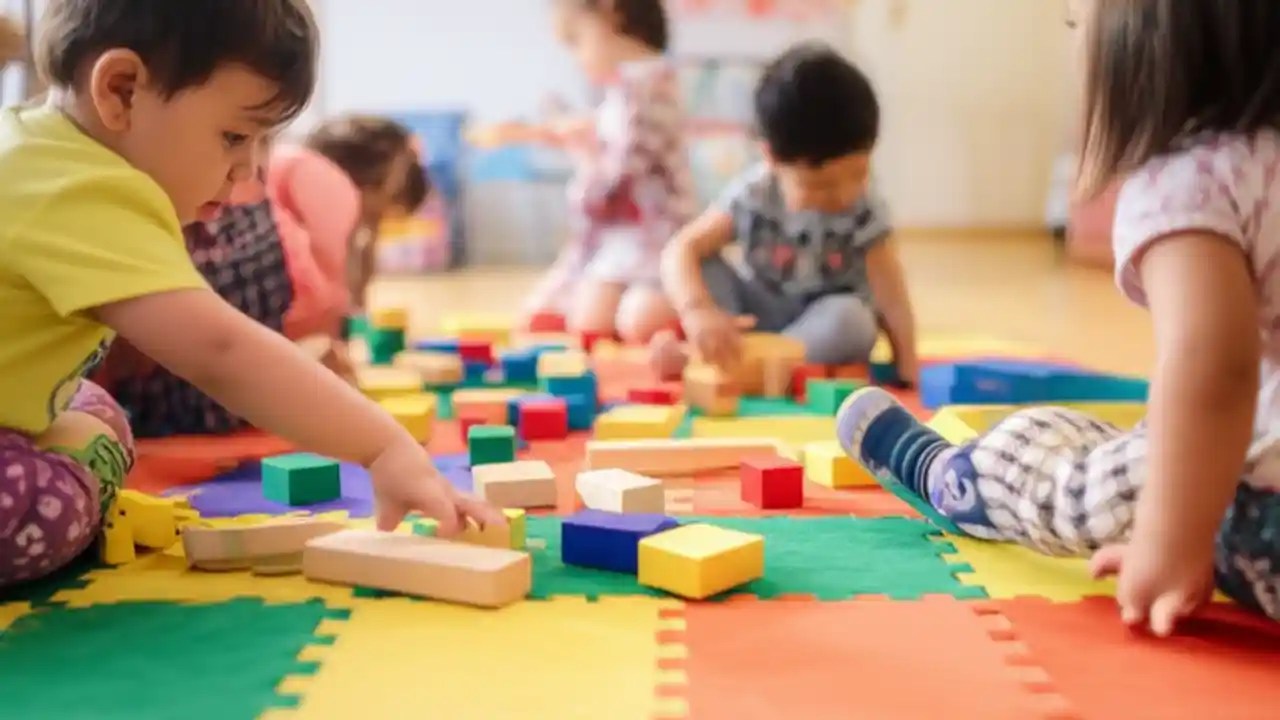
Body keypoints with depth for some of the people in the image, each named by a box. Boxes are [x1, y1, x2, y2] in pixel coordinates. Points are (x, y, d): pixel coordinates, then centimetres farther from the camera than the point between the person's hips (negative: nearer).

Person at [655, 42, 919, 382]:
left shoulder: (865, 211, -19)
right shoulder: (752, 196, -19)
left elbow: (892, 295, -17)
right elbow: (681, 249, -26)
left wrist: (908, 369, -25)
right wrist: (698, 311, -44)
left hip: (827, 322, 0)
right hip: (758, 316, 1)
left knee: (852, 319, -35)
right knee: (703, 265, -20)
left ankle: (741, 366, -31)